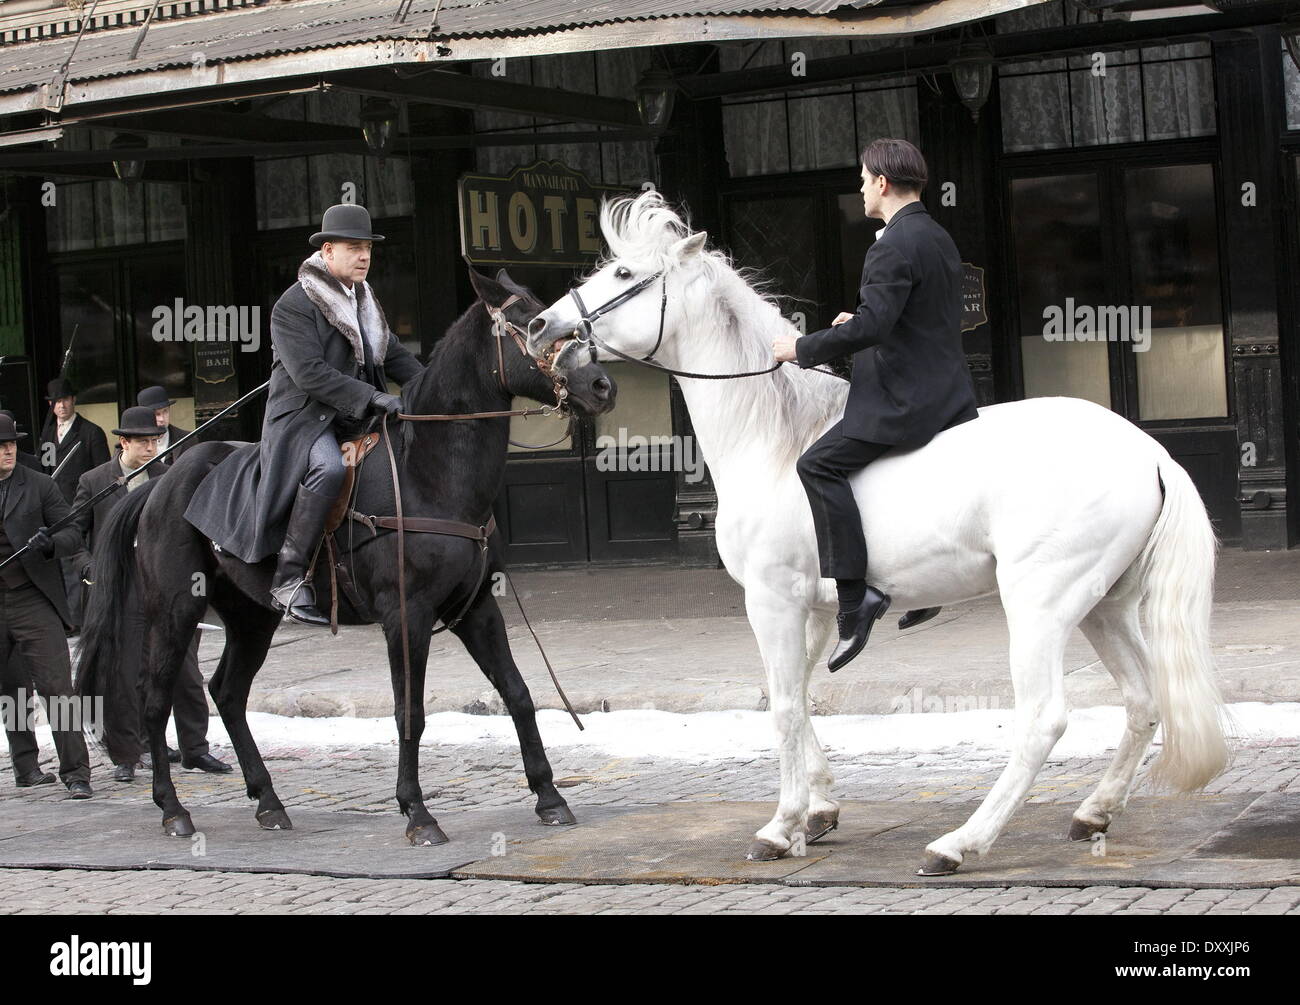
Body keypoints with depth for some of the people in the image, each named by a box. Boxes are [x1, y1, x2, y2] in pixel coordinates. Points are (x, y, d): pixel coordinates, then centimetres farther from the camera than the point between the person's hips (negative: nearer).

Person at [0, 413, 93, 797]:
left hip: (33, 602, -2)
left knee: (57, 686, -9)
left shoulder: (39, 485, 2)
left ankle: (76, 773, -7)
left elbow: (74, 534, -1)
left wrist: (51, 544, -21)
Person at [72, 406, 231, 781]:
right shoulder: (94, 482, 2)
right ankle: (126, 757, 13)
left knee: (186, 675, 5)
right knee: (125, 679, 2)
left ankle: (195, 749, 17)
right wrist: (90, 568, -10)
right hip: (120, 592, -2)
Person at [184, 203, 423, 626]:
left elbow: (395, 356, 22)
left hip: (358, 418, 9)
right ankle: (288, 580, -32)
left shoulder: (364, 301, 18)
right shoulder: (294, 305, -10)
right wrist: (373, 397, -25)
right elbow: (309, 373, -20)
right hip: (305, 416, -9)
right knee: (328, 468, -37)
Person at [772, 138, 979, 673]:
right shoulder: (939, 238, 16)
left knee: (820, 465, -11)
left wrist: (802, 349, -14)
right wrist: (861, 320, 19)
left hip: (903, 402, -11)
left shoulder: (893, 247, -16)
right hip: (949, 396, 11)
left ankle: (856, 593, -17)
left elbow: (871, 327, -25)